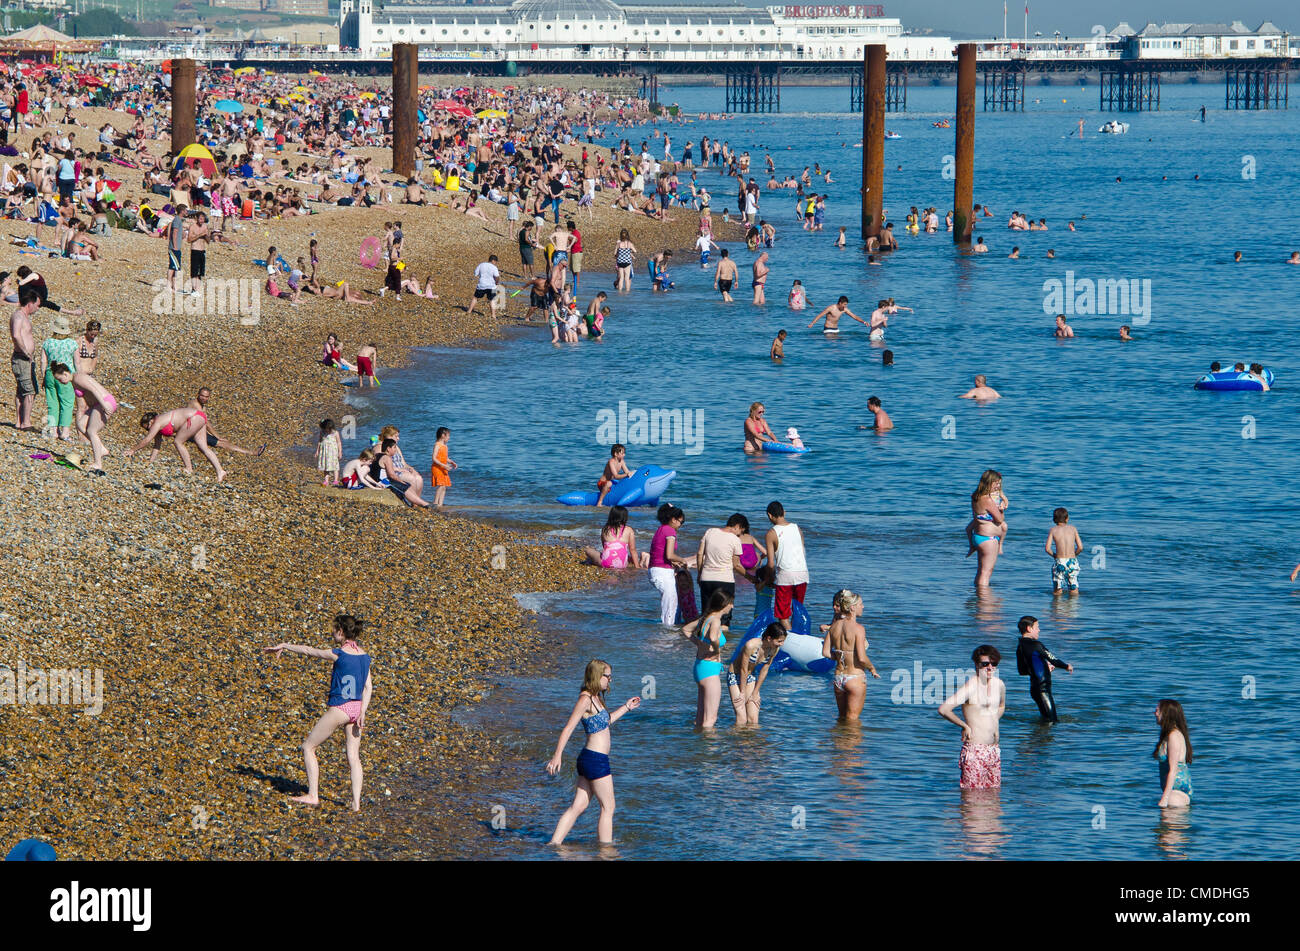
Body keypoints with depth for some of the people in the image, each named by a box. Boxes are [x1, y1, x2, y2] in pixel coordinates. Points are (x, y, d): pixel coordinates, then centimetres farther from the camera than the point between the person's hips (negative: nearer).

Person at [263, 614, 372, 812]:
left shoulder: (339, 654, -14)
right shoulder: (364, 656, 5)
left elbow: (308, 651, -2)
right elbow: (368, 687, 4)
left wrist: (284, 646, 12)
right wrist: (362, 713, 2)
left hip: (339, 709, -7)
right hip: (356, 708, 7)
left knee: (309, 747, 7)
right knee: (353, 756, 8)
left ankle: (313, 795, 5)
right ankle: (356, 803, 1)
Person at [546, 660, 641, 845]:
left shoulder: (595, 698, 15)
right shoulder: (585, 699, -14)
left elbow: (605, 721, 33)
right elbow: (568, 729, -18)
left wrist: (626, 708, 35)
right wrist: (557, 756, -23)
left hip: (588, 759, 9)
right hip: (596, 760, -9)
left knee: (579, 806, 9)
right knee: (608, 808, 1)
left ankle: (555, 842, 7)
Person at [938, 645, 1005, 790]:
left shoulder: (999, 685, 10)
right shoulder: (970, 686, -14)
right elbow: (943, 709, -23)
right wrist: (965, 726, -12)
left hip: (993, 749, 7)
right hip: (974, 749, -7)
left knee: (994, 789, 9)